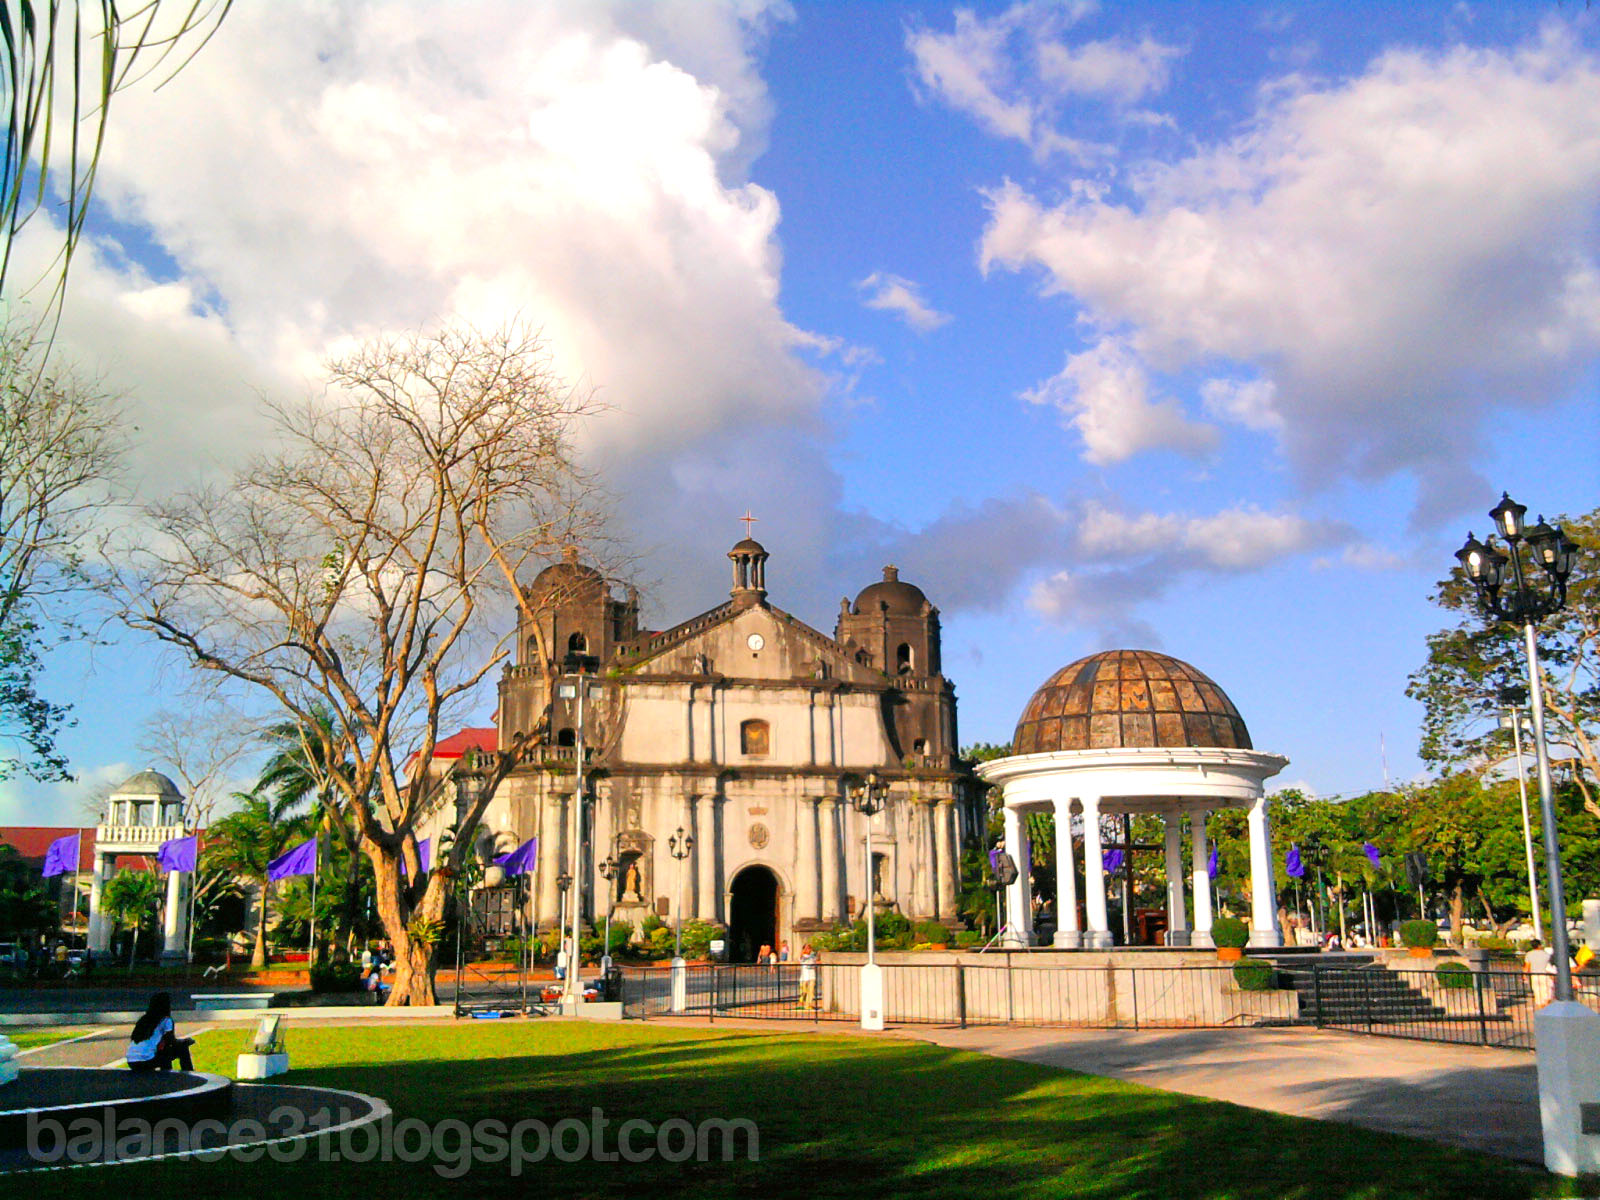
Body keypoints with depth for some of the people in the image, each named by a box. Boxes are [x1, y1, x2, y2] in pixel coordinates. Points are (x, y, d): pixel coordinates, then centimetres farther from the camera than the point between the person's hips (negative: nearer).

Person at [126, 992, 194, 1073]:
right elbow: (172, 1042, 2)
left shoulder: (144, 1019, 19)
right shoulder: (166, 1020, 0)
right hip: (147, 1062, -7)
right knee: (182, 1047, 7)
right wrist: (186, 1040, 20)